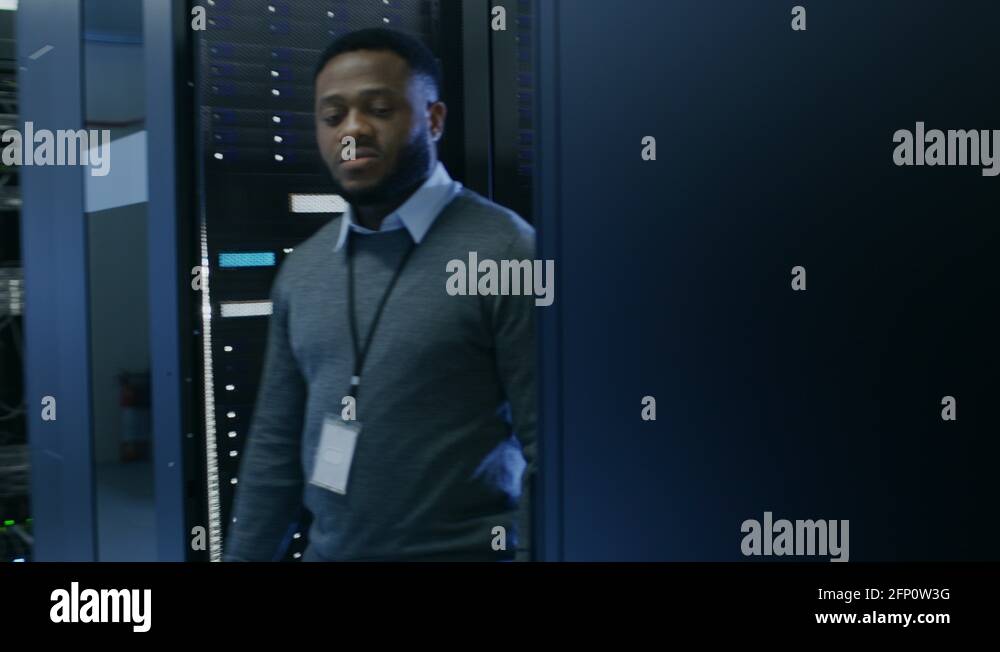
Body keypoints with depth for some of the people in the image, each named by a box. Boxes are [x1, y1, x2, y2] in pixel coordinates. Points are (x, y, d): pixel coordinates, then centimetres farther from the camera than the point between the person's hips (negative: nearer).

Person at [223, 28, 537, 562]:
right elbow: (275, 443, 9)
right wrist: (243, 556, 7)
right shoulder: (301, 270, 5)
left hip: (462, 550, -5)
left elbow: (550, 451, -15)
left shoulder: (508, 253, -13)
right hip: (327, 550, 5)